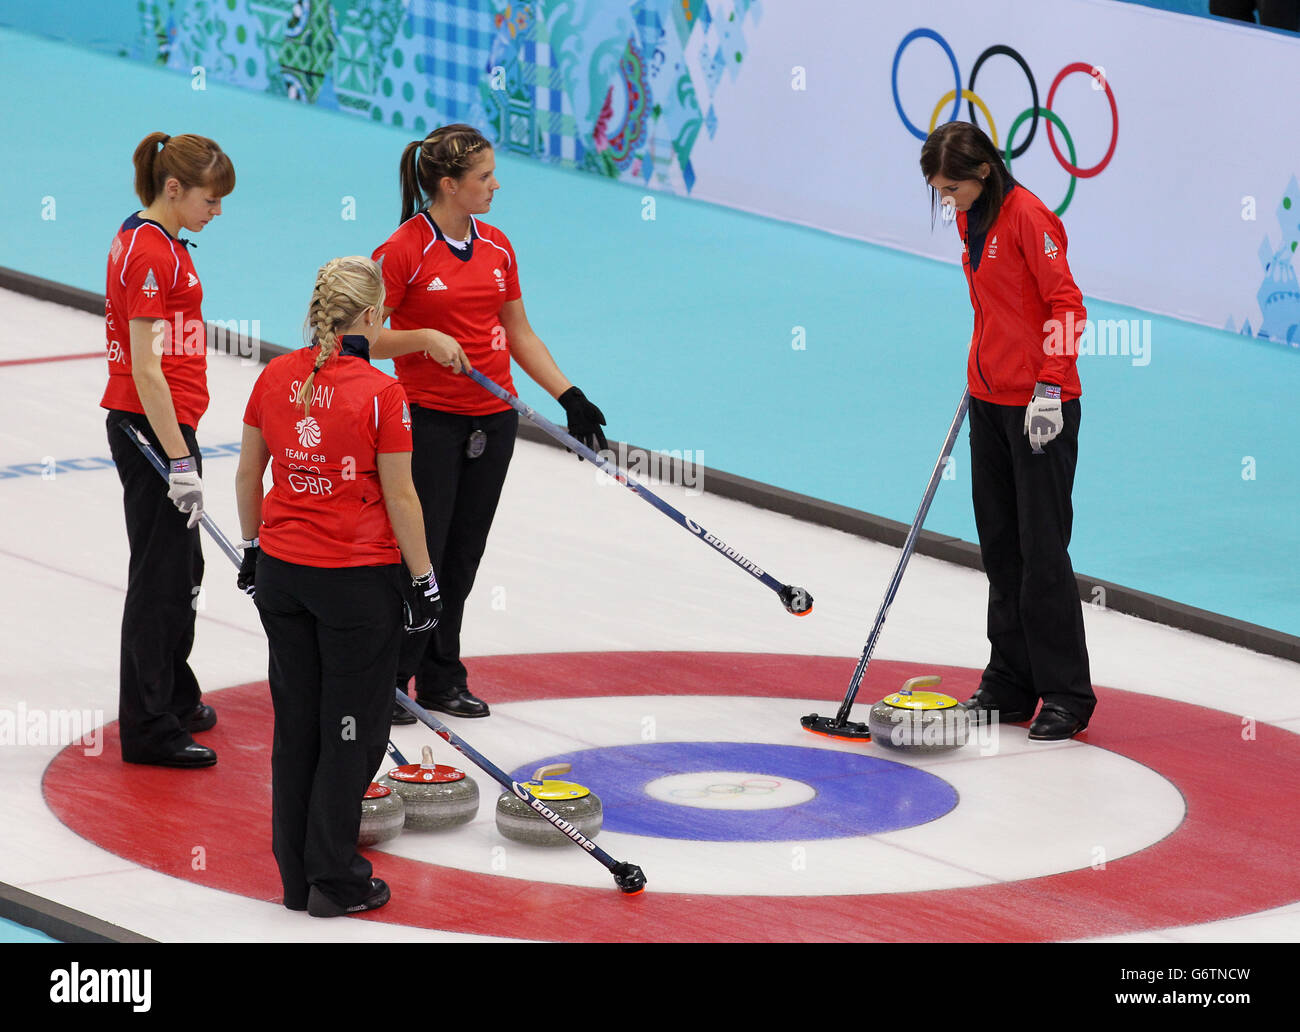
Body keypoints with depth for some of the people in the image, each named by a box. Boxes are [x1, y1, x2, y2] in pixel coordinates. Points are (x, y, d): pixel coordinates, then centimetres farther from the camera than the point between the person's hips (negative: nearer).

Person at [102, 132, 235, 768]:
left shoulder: (150, 241, 12)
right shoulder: (149, 253, -19)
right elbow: (147, 370, -22)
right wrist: (179, 462, -22)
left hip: (159, 423, 10)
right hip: (151, 427, -10)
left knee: (182, 571, 20)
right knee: (160, 577, -4)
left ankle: (173, 700, 34)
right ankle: (148, 731, 2)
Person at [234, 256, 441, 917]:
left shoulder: (276, 378, -1)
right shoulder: (379, 393, -16)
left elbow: (247, 474, 7)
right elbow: (399, 498, -12)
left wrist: (254, 548, 20)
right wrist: (423, 578, -2)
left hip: (283, 571, 5)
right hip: (359, 578, -5)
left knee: (296, 720, 14)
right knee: (353, 727, 6)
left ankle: (297, 875, 20)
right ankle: (334, 881, 9)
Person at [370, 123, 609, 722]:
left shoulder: (497, 247, 8)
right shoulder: (403, 251, -12)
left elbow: (519, 335, 15)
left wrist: (570, 397, 8)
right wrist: (426, 338, -23)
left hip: (492, 419, 6)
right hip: (429, 419, -6)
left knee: (461, 557, 11)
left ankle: (440, 679, 21)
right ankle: (385, 682, 6)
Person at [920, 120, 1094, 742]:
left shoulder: (1026, 216, -16)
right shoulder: (970, 221, 11)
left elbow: (1066, 305, -17)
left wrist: (1049, 387, -21)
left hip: (1041, 407, -9)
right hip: (990, 401, 9)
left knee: (1042, 550, -6)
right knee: (1000, 547, 12)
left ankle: (1067, 696, 0)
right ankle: (1010, 685, 19)